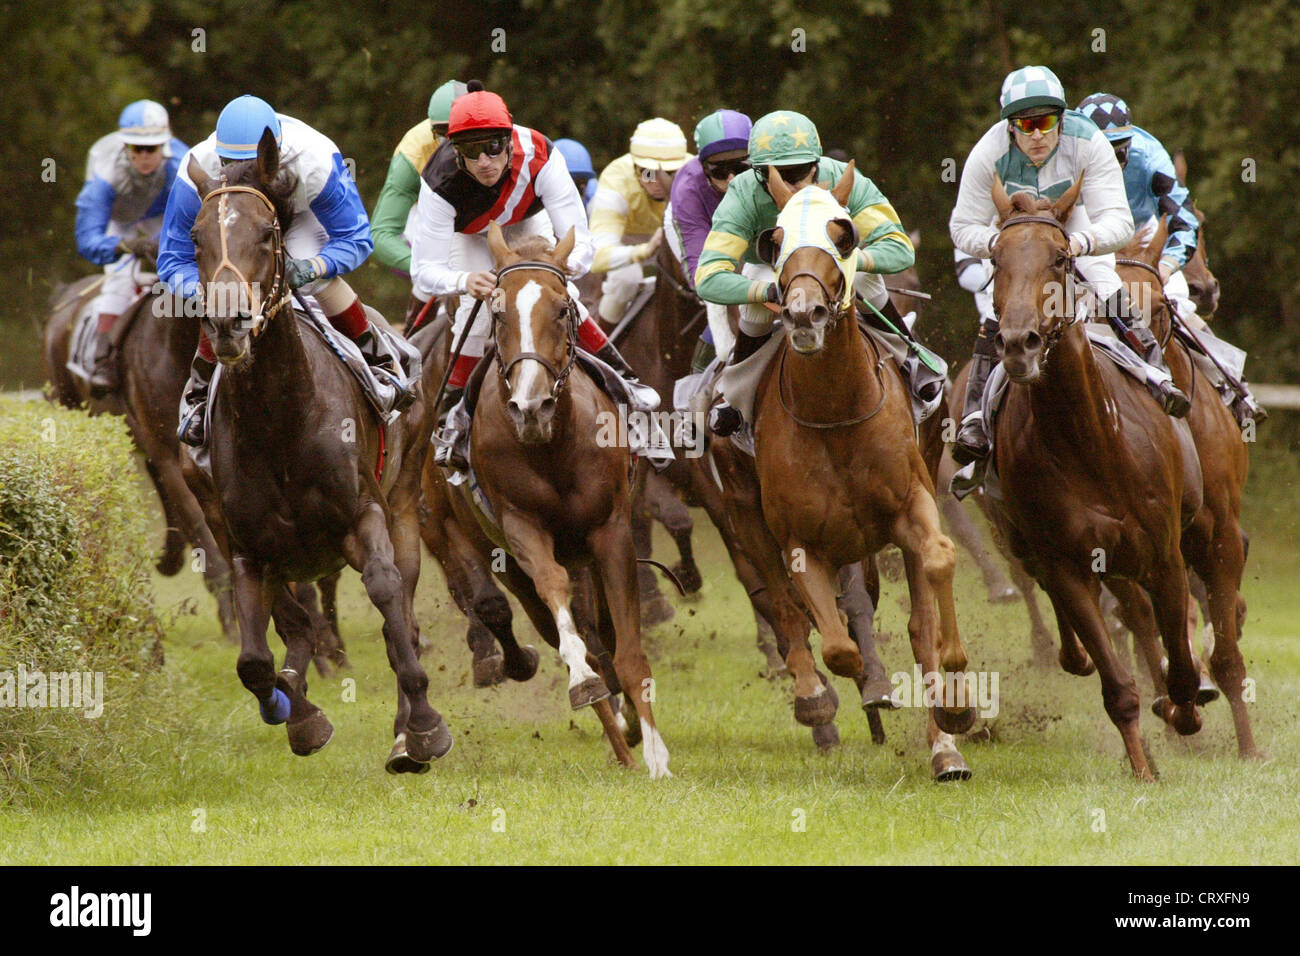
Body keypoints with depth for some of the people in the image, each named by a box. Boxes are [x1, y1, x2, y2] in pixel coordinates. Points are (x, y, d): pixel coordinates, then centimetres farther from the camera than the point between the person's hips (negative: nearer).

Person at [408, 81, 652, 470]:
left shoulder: (539, 157, -42)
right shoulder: (441, 184, -43)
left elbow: (579, 240, -39)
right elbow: (425, 270, -43)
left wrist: (565, 264, -63)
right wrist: (464, 282, -65)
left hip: (525, 220, 1)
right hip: (466, 233, -1)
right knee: (478, 305, -20)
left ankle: (619, 375, 2)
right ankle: (453, 416, -3)